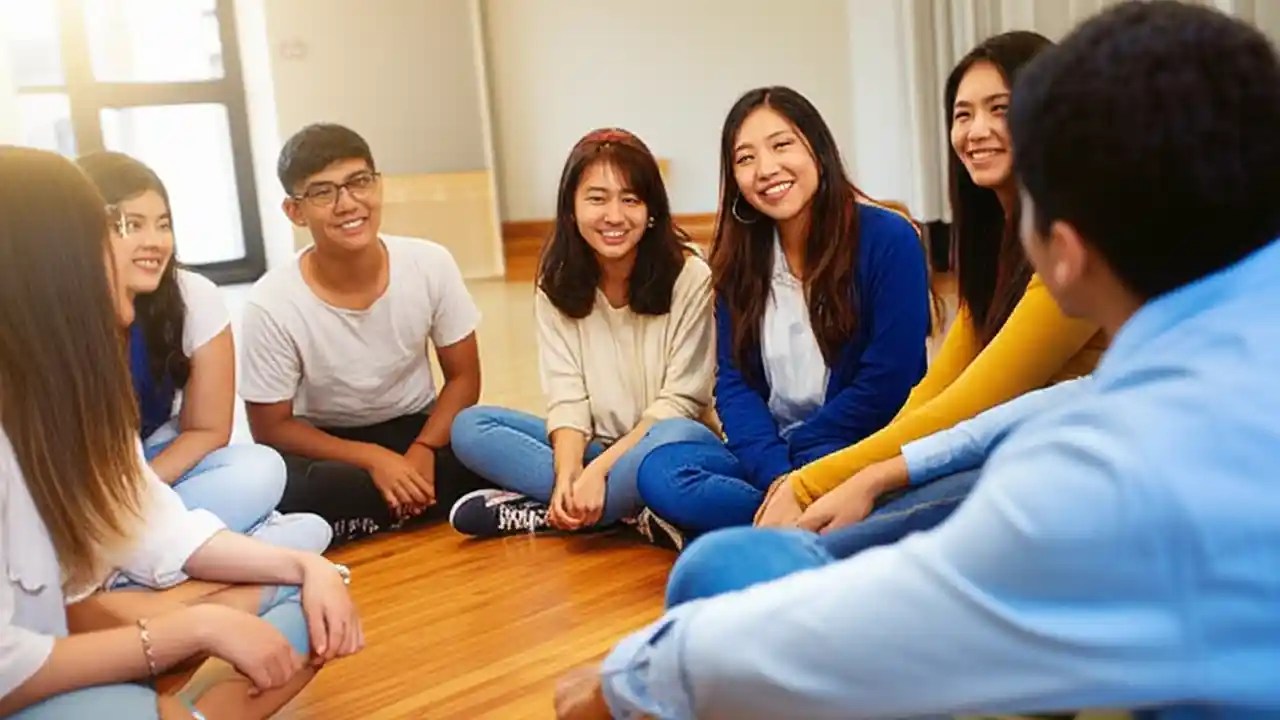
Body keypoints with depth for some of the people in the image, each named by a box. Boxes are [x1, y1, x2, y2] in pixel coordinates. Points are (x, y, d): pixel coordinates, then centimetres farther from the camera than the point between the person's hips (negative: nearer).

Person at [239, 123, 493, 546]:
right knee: (279, 489, -35)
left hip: (417, 429, 2)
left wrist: (423, 451, -21)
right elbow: (271, 428, -12)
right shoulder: (272, 304, -21)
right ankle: (431, 504, -14)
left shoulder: (430, 265, -15)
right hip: (324, 445, -1)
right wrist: (373, 459, -23)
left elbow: (463, 377, -5)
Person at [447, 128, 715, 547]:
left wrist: (599, 469, -22)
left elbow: (679, 400, -13)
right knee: (469, 427, -14)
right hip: (593, 447, 4)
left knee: (675, 441, -38)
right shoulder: (557, 285, -1)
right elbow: (567, 399, -7)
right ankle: (631, 512, -24)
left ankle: (541, 512, -20)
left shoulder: (689, 277, -12)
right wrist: (568, 474, -26)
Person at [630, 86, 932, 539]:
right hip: (770, 457, 5)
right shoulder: (738, 261, 5)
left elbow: (888, 382, -12)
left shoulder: (888, 240, -9)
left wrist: (794, 467, -9)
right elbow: (734, 383, 0)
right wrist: (776, 474, -17)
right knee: (661, 472, -23)